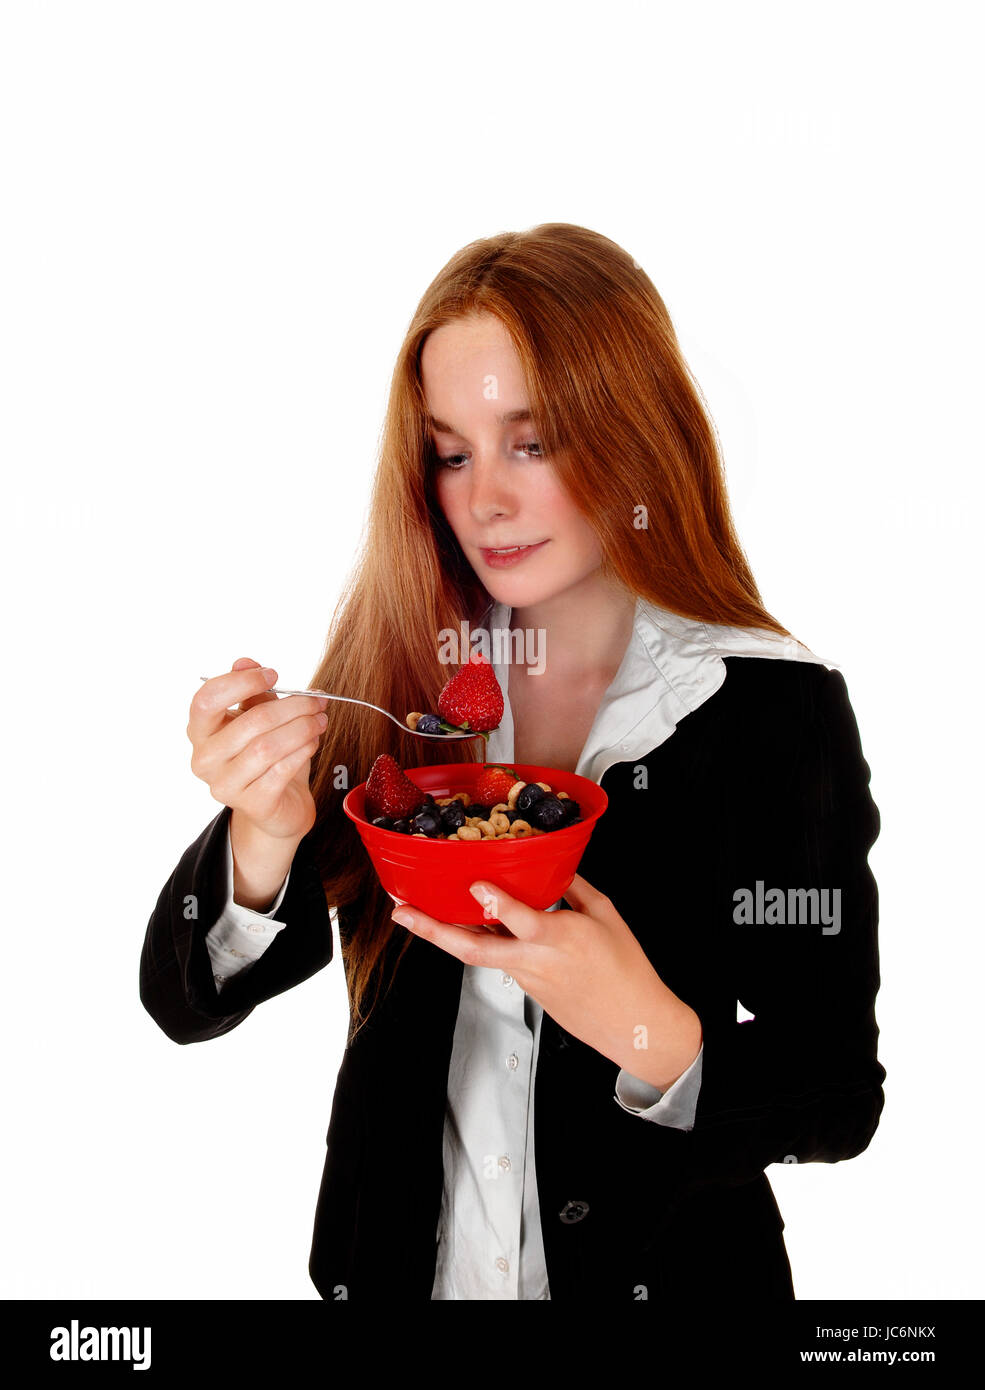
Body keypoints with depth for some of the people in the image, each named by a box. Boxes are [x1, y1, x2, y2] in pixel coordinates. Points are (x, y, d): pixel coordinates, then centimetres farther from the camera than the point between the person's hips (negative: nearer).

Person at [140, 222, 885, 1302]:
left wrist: (653, 1035, -30)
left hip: (663, 1269, -2)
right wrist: (264, 836, -30)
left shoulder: (779, 710, -17)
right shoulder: (388, 673, -12)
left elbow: (839, 1101, -12)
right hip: (396, 1260, 2)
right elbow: (187, 1005, -11)